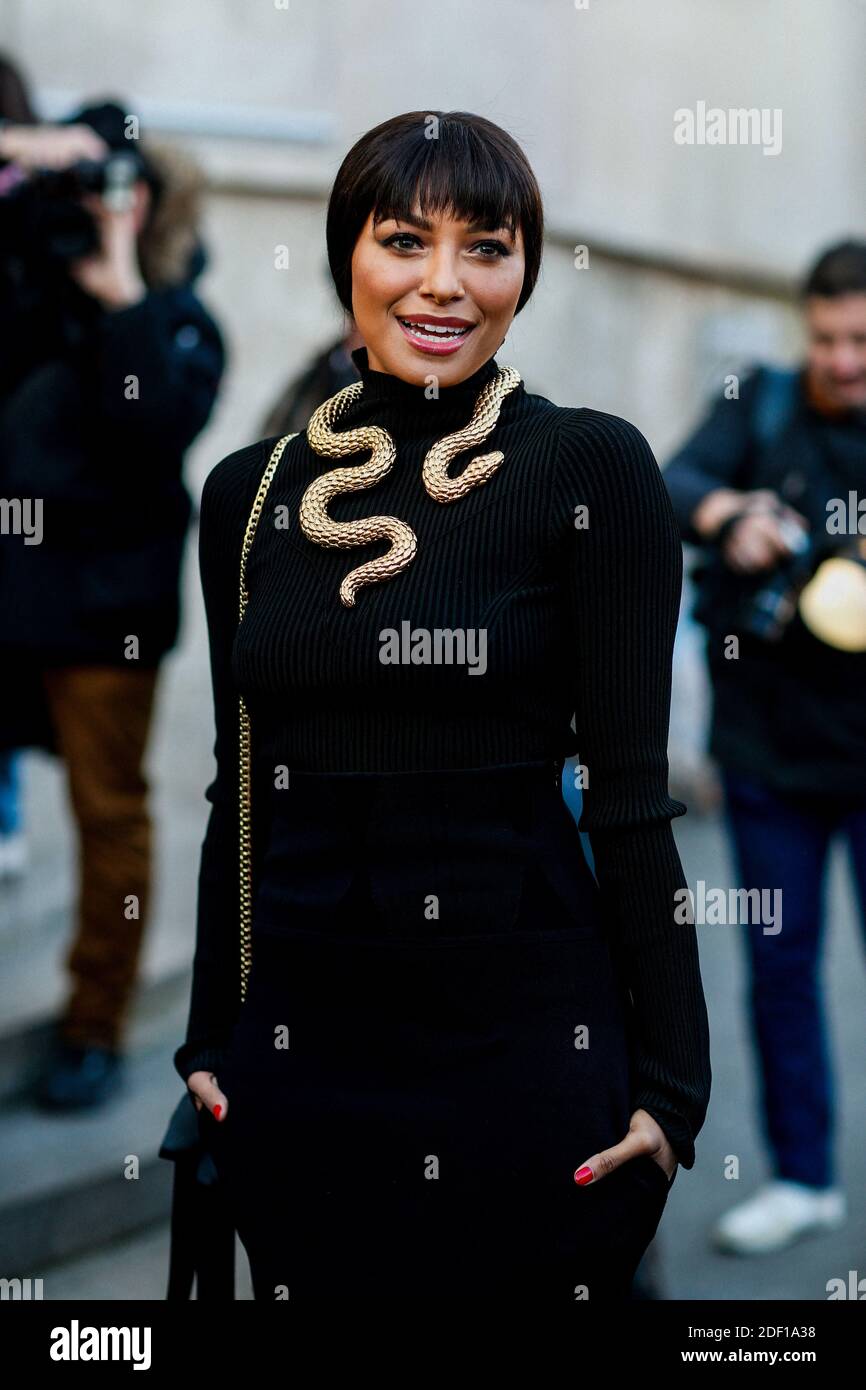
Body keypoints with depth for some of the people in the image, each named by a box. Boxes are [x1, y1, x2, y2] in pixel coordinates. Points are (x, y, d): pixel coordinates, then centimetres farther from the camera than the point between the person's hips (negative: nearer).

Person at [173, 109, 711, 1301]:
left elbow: (629, 791, -7)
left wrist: (670, 1077, -9)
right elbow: (240, 791, 11)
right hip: (296, 1044, 4)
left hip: (526, 1029, -3)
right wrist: (209, 1039, 11)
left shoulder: (592, 466, -6)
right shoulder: (250, 490, 6)